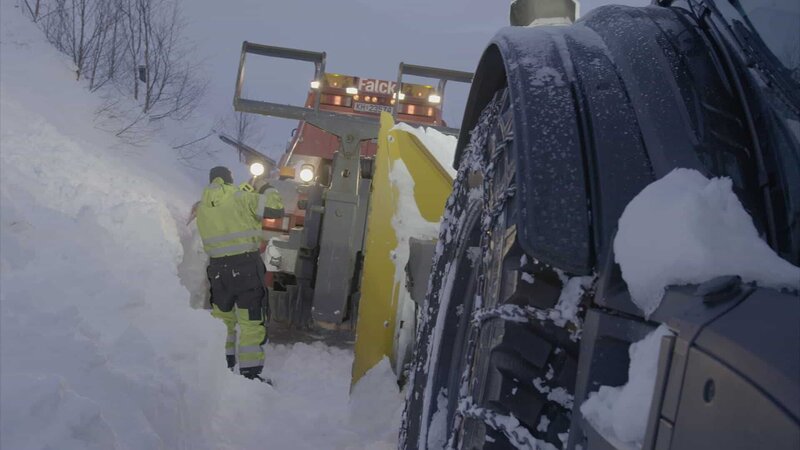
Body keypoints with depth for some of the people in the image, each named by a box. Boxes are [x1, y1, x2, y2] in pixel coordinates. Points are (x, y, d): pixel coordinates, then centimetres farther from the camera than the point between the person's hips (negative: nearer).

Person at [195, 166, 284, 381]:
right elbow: (275, 209, -7)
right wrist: (270, 192, 14)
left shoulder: (202, 208, 9)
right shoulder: (241, 198, -5)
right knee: (251, 322, 0)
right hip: (246, 265, -5)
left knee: (222, 319, 21)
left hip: (218, 268, 5)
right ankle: (250, 373, -1)